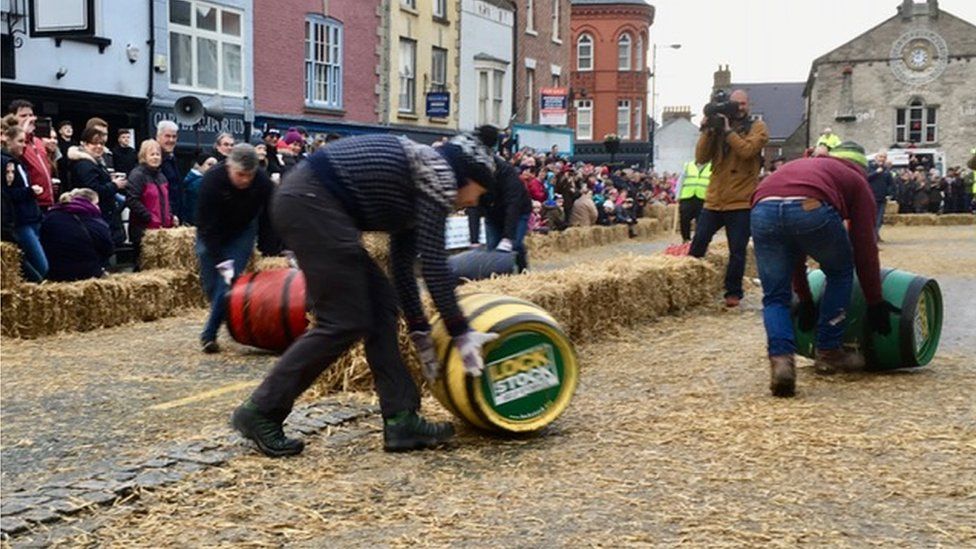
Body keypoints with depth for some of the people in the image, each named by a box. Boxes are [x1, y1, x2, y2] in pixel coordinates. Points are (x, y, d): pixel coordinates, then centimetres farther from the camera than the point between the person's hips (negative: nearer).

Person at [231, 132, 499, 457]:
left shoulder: (416, 187, 23)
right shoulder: (438, 171, -4)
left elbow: (402, 266, 25)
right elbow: (433, 262, -11)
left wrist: (421, 333, 27)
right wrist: (461, 333, -6)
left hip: (305, 201, 10)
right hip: (311, 201, -10)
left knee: (380, 304, 9)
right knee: (345, 322, -6)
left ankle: (401, 420, 9)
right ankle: (261, 412, 3)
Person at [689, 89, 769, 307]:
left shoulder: (758, 127, 3)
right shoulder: (718, 127, 12)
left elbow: (747, 151, -16)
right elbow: (701, 158, 3)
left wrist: (728, 130, -14)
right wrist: (707, 131, -7)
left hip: (741, 202, -3)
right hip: (713, 200, 3)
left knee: (737, 251, -1)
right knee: (697, 245, 3)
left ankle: (733, 292, 6)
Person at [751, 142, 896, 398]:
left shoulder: (799, 165, 44)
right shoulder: (856, 180, 32)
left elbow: (793, 250, 44)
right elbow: (865, 247, 25)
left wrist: (806, 299, 48)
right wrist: (875, 303, 33)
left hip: (763, 210, 3)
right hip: (811, 208, -3)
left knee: (775, 296, 17)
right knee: (840, 271, 26)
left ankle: (781, 358, -5)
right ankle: (829, 352, 27)